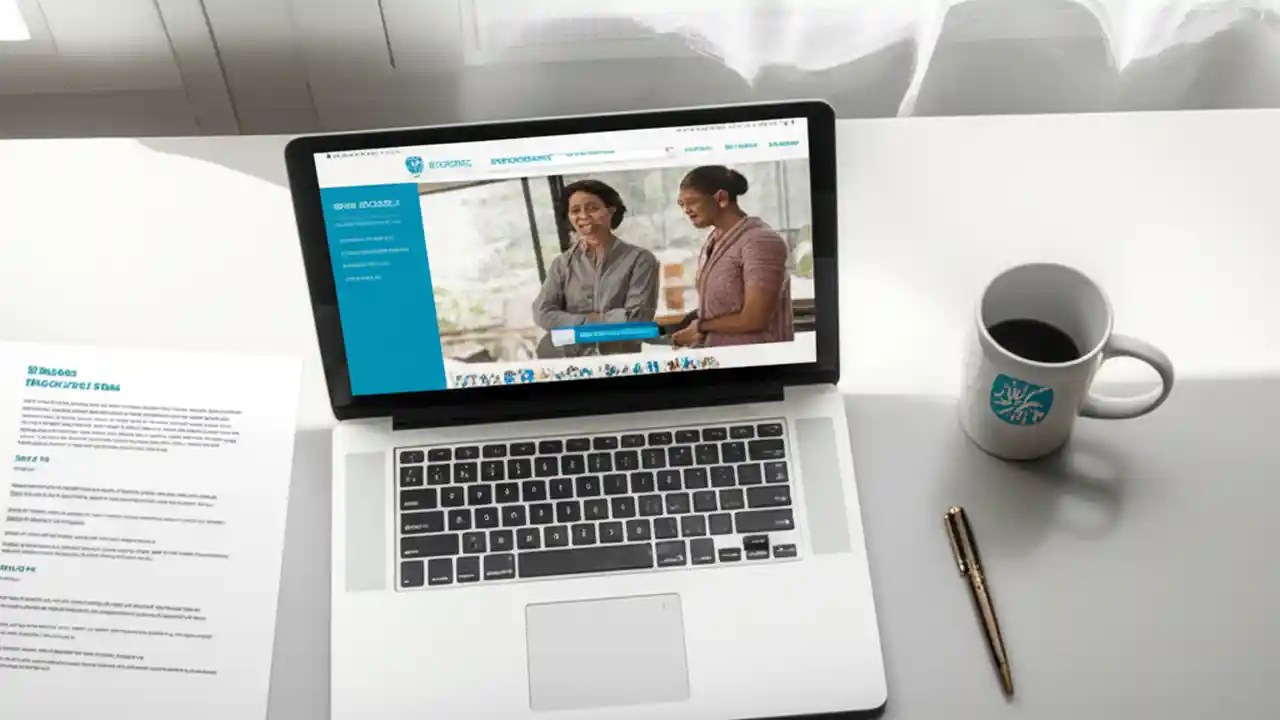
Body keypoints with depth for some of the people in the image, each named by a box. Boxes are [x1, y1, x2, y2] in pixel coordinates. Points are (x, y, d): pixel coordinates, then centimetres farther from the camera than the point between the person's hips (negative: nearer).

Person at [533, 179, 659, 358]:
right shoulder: (562, 264, 10)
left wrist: (594, 320, 0)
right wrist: (588, 322, -9)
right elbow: (543, 313, 0)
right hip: (568, 360, 2)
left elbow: (636, 318, -5)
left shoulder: (639, 259, 2)